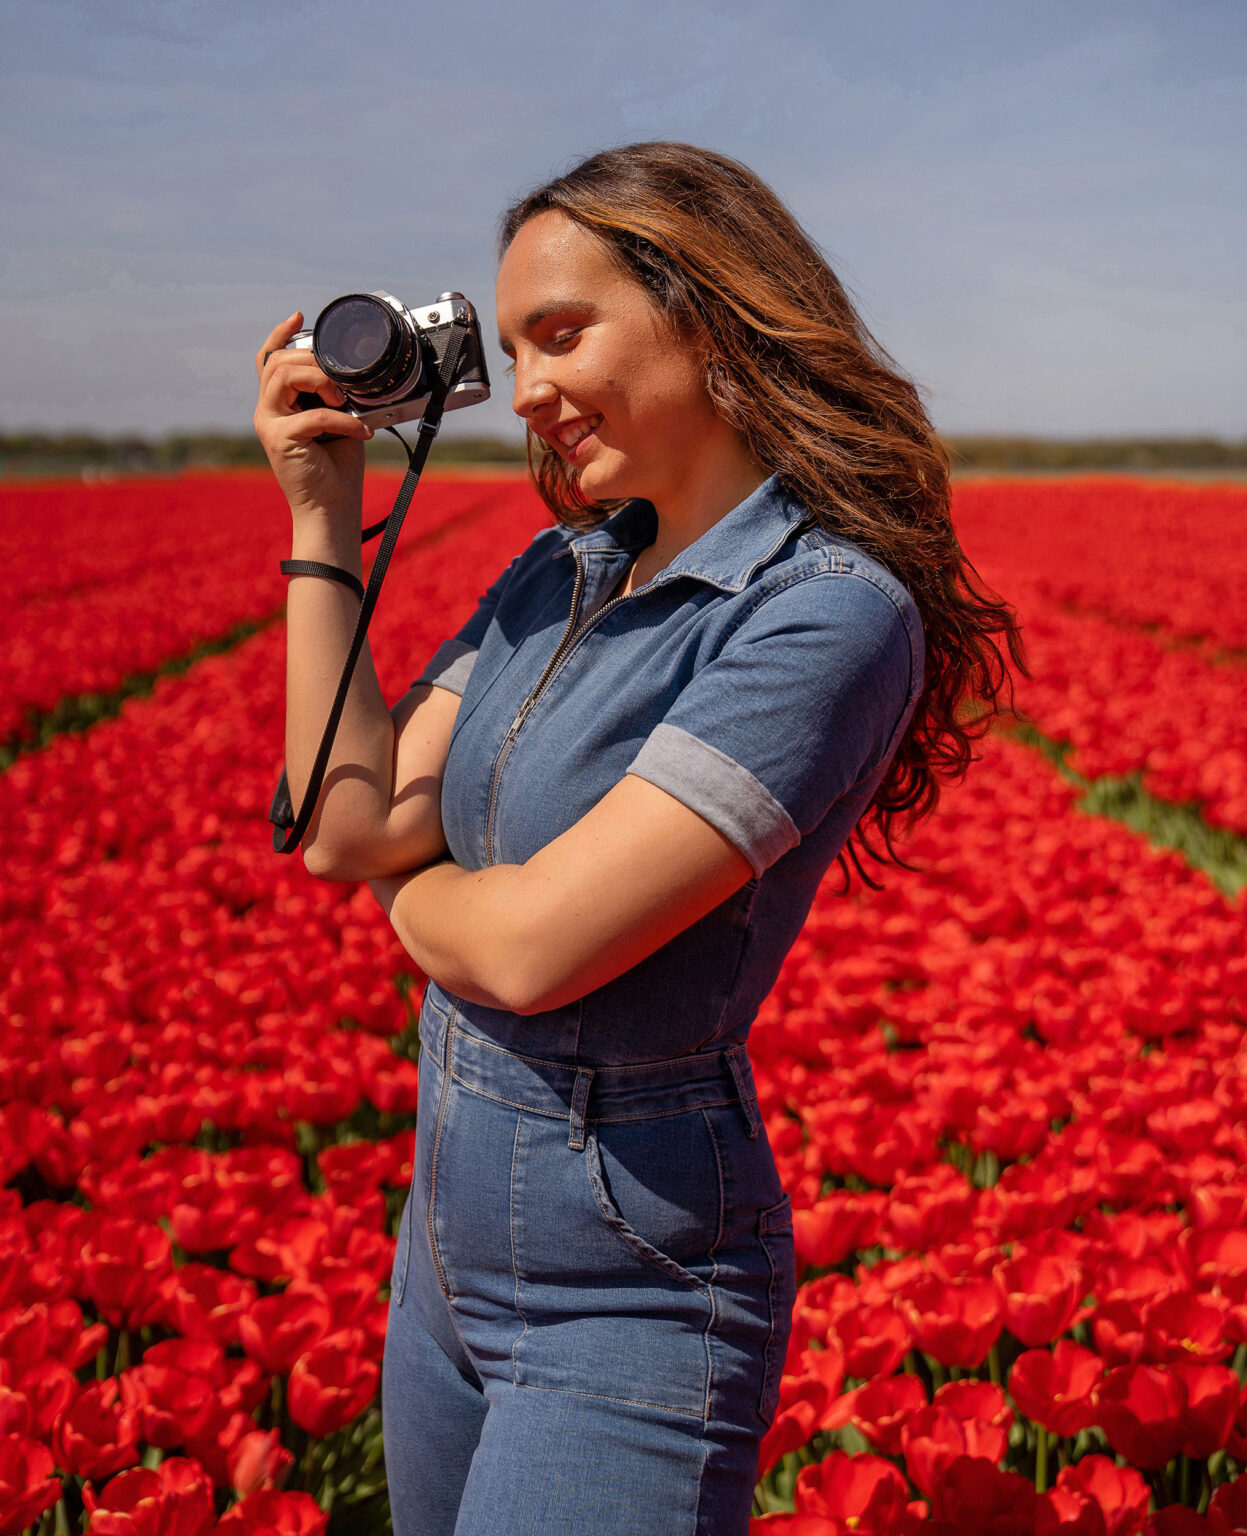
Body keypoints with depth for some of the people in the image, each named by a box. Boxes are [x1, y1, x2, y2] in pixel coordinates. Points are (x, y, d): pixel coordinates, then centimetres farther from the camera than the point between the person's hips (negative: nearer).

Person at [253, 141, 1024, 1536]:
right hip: (451, 1248, 8)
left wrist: (410, 883, -5)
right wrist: (324, 519, -3)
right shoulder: (559, 576, 4)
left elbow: (537, 944, -26)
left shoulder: (830, 614, -21)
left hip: (631, 1296, -8)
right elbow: (347, 828, -4)